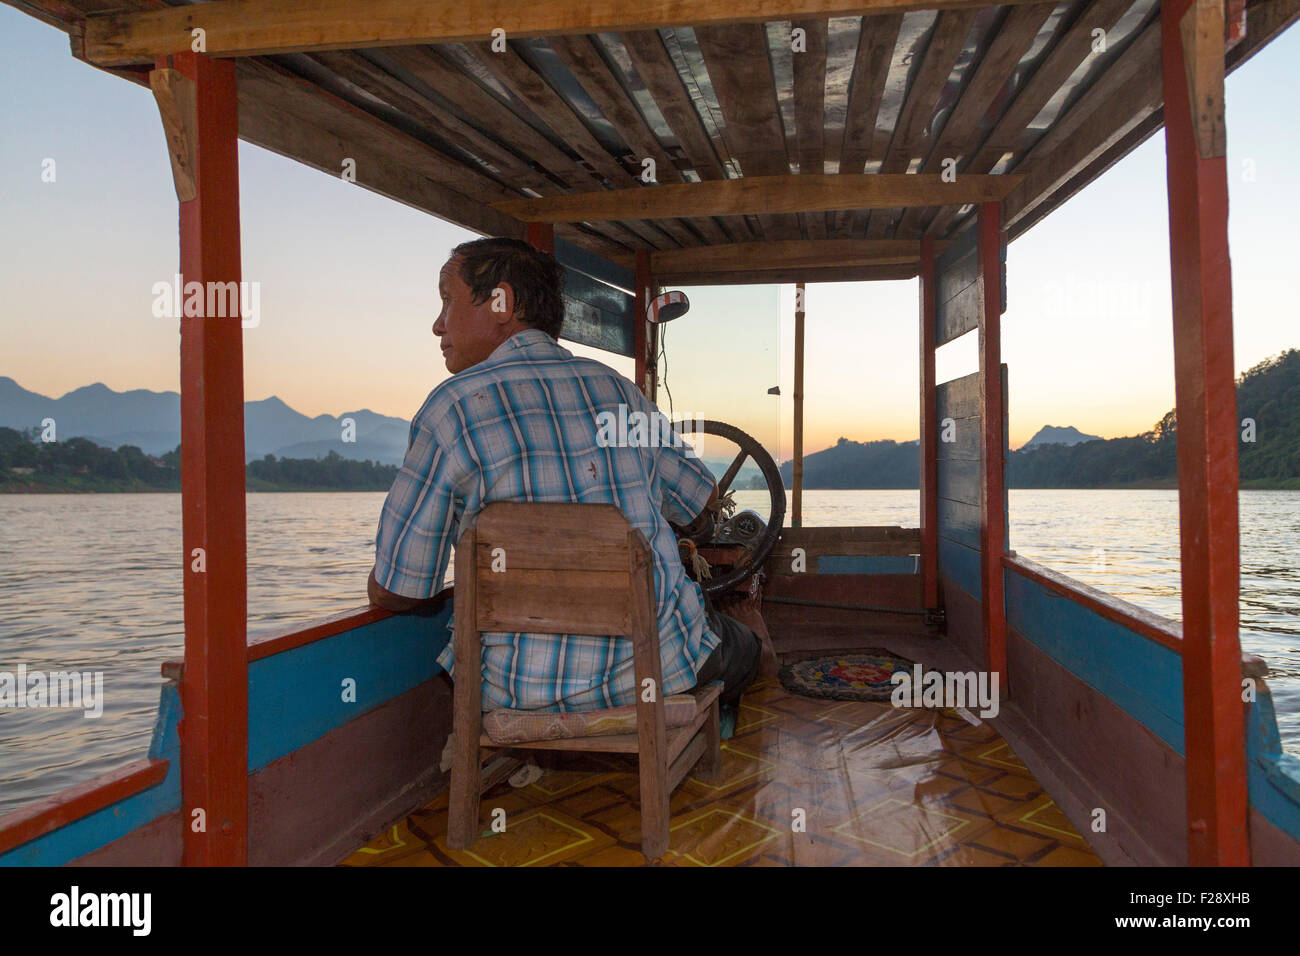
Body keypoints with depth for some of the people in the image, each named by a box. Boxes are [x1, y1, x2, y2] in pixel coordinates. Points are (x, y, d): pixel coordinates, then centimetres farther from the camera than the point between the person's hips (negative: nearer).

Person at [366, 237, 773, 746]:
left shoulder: (451, 409, -11)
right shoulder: (618, 388, 3)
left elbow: (393, 592, -8)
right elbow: (704, 502, 18)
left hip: (519, 693, -2)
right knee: (742, 641, 38)